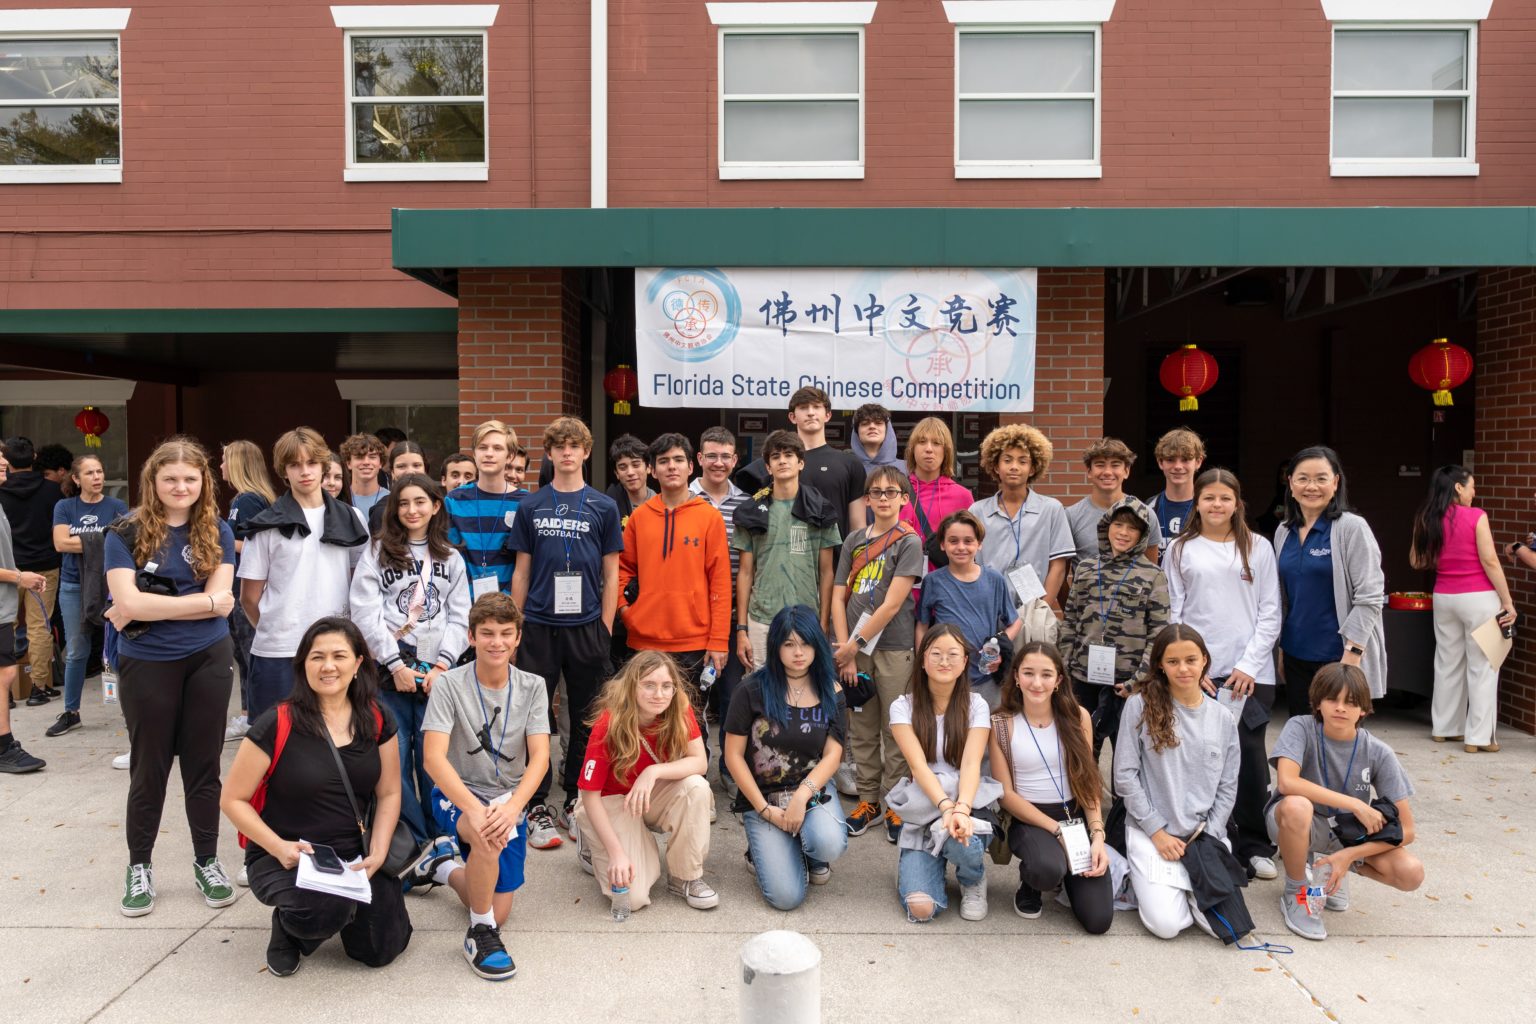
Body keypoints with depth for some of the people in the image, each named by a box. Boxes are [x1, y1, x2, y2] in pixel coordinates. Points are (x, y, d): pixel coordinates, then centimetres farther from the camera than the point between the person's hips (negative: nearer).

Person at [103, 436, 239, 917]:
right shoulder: (126, 533, -6)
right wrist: (202, 601, -15)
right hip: (147, 664, -1)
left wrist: (148, 609, -13)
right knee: (149, 768, 10)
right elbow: (127, 604, -17)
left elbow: (222, 601, -9)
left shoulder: (217, 531, 1)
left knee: (203, 764, 10)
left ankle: (207, 862, 25)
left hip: (208, 659, 2)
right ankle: (139, 867, 28)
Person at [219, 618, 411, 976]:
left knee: (382, 948, -8)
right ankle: (288, 928, 5)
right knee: (330, 909, -34)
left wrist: (378, 852, -8)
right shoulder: (277, 725, -13)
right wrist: (279, 847, -19)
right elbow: (233, 800, -7)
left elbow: (389, 793, 6)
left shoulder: (377, 720, -1)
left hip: (354, 857, 4)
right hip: (283, 858, -4)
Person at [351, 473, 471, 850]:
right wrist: (396, 665, -8)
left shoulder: (451, 558, 14)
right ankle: (413, 842, 11)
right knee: (394, 760, -2)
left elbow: (459, 617, 9)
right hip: (390, 672, -1)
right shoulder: (377, 552, 6)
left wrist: (442, 664, -5)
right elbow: (365, 613, -3)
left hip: (437, 674, 1)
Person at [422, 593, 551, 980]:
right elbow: (434, 757, -21)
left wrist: (512, 806, -31)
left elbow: (539, 757, -12)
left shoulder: (532, 687, -4)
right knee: (488, 835, -38)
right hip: (456, 795, -3)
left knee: (497, 914, 2)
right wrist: (474, 808, -36)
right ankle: (481, 934, -14)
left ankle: (443, 864, 32)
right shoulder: (449, 684, -12)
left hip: (509, 801, 4)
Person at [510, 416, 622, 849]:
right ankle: (538, 808, 11)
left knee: (585, 720, 8)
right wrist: (514, 626, 3)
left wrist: (605, 630, -1)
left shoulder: (603, 507, 4)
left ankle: (574, 802, 21)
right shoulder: (531, 507, 6)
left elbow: (611, 574, 5)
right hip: (539, 626, 0)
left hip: (586, 626, 0)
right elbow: (522, 571, 8)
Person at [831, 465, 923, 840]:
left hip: (894, 647, -4)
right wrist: (845, 649, -4)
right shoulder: (854, 540, 8)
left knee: (895, 730, 4)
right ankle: (867, 800, 23)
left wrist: (855, 644, -10)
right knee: (861, 728, 11)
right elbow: (838, 597, 5)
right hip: (855, 646, 4)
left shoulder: (909, 542, -5)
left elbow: (892, 604, -12)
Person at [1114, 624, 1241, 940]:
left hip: (1207, 834, 3)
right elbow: (1125, 776, -7)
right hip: (1152, 831, -3)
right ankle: (1145, 882, 15)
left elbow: (1227, 788, 8)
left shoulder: (1223, 719, 5)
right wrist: (1157, 832, -9)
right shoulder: (1141, 705, -6)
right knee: (1166, 924, -18)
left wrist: (1208, 836, -4)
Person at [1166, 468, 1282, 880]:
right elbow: (1172, 614, 4)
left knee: (1249, 756, 0)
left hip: (1250, 672, 0)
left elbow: (1270, 613, 4)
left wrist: (1249, 666, -5)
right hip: (1197, 672, 0)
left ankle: (1254, 846, 14)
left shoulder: (1258, 549, 7)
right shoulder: (1181, 550, 7)